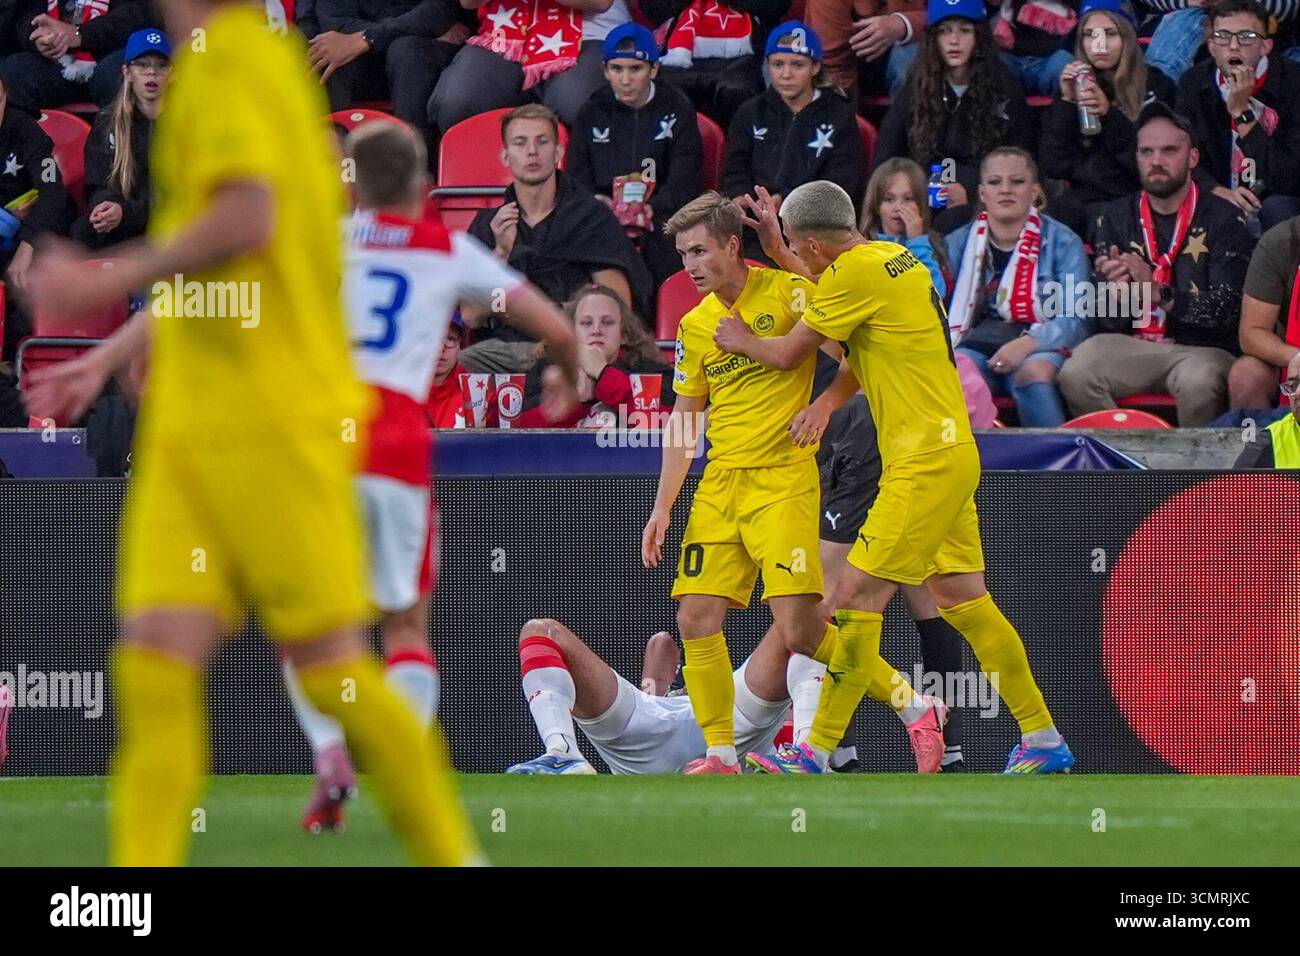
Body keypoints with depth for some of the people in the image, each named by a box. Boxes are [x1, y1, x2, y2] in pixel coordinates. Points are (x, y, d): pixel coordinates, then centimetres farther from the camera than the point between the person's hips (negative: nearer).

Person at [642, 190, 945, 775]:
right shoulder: (694, 326, 12)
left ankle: (916, 709, 3)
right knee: (696, 621, -4)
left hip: (783, 479, -6)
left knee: (799, 630, -13)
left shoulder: (785, 290, -5)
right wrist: (663, 508, 14)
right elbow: (684, 420, 18)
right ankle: (720, 757, 5)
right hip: (719, 485, 6)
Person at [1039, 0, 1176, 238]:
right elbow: (1053, 167, 4)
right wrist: (1067, 103, -5)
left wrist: (1109, 114, -16)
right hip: (1081, 198, 2)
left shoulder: (1154, 86, 4)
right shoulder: (1070, 86, 13)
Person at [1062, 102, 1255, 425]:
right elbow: (1109, 323, 9)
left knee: (1199, 384, -37)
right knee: (1075, 375, -28)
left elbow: (1227, 310, -10)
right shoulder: (1114, 219, 11)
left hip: (1202, 348, -3)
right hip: (1129, 345, 3)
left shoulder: (1224, 220, 0)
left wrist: (1157, 292, -23)